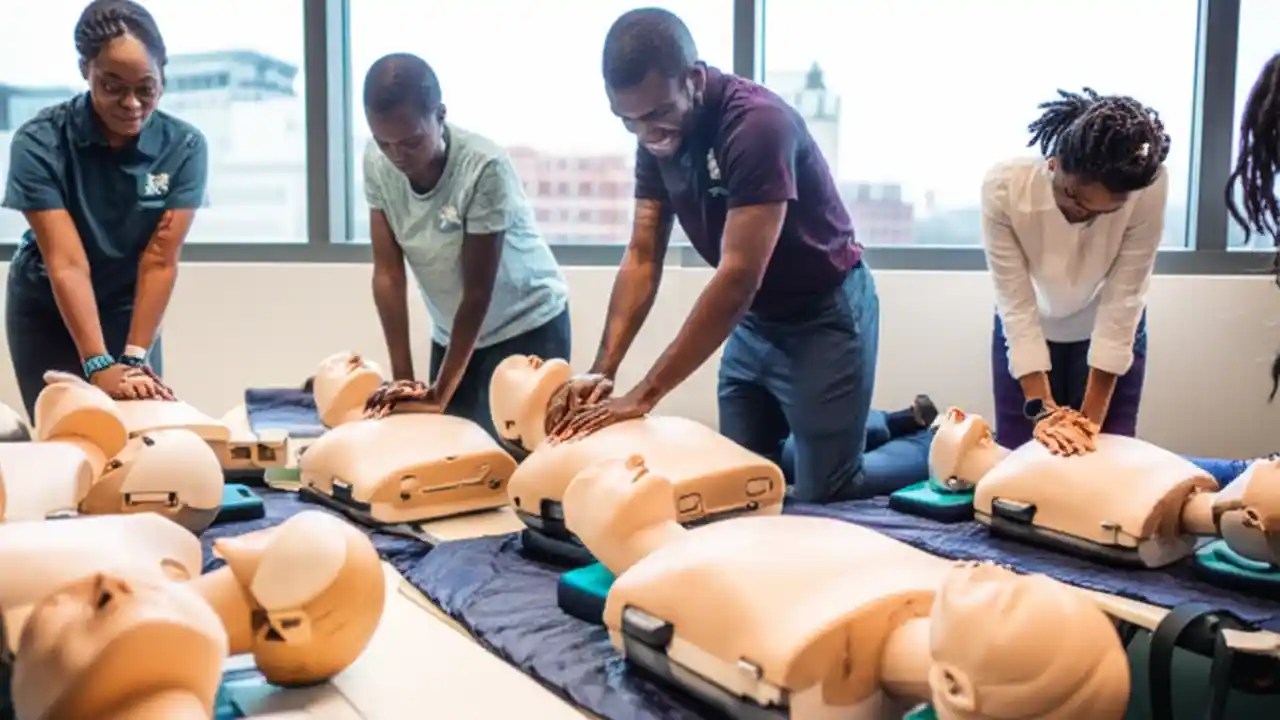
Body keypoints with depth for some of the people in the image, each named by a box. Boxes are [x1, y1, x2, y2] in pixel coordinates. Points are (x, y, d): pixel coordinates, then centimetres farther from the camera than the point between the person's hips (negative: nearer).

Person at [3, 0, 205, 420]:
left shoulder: (184, 147, -19)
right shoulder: (39, 142, -23)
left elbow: (159, 262, -21)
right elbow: (67, 263, -29)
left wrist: (135, 358, -27)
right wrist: (99, 366, -36)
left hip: (129, 308, 2)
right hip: (46, 310, -1)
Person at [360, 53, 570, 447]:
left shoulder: (484, 167, -27)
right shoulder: (376, 162, -13)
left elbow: (478, 291, -22)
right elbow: (388, 272, -11)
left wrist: (442, 391, -19)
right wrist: (402, 377, -14)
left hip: (527, 324, -4)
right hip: (452, 330, 5)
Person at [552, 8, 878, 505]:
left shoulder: (757, 124, -29)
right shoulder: (658, 137, -5)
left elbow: (738, 278, -32)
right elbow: (642, 258, -4)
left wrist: (644, 396, -31)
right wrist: (603, 370, -17)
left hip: (824, 318, -7)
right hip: (752, 320, 7)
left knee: (822, 497, -2)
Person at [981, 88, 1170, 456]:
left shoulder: (1149, 187, -32)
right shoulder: (1003, 186, -33)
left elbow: (1122, 301, -27)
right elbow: (1016, 306, -28)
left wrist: (1093, 415, -24)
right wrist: (1040, 407, -31)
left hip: (1110, 331, 0)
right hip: (1028, 329, 0)